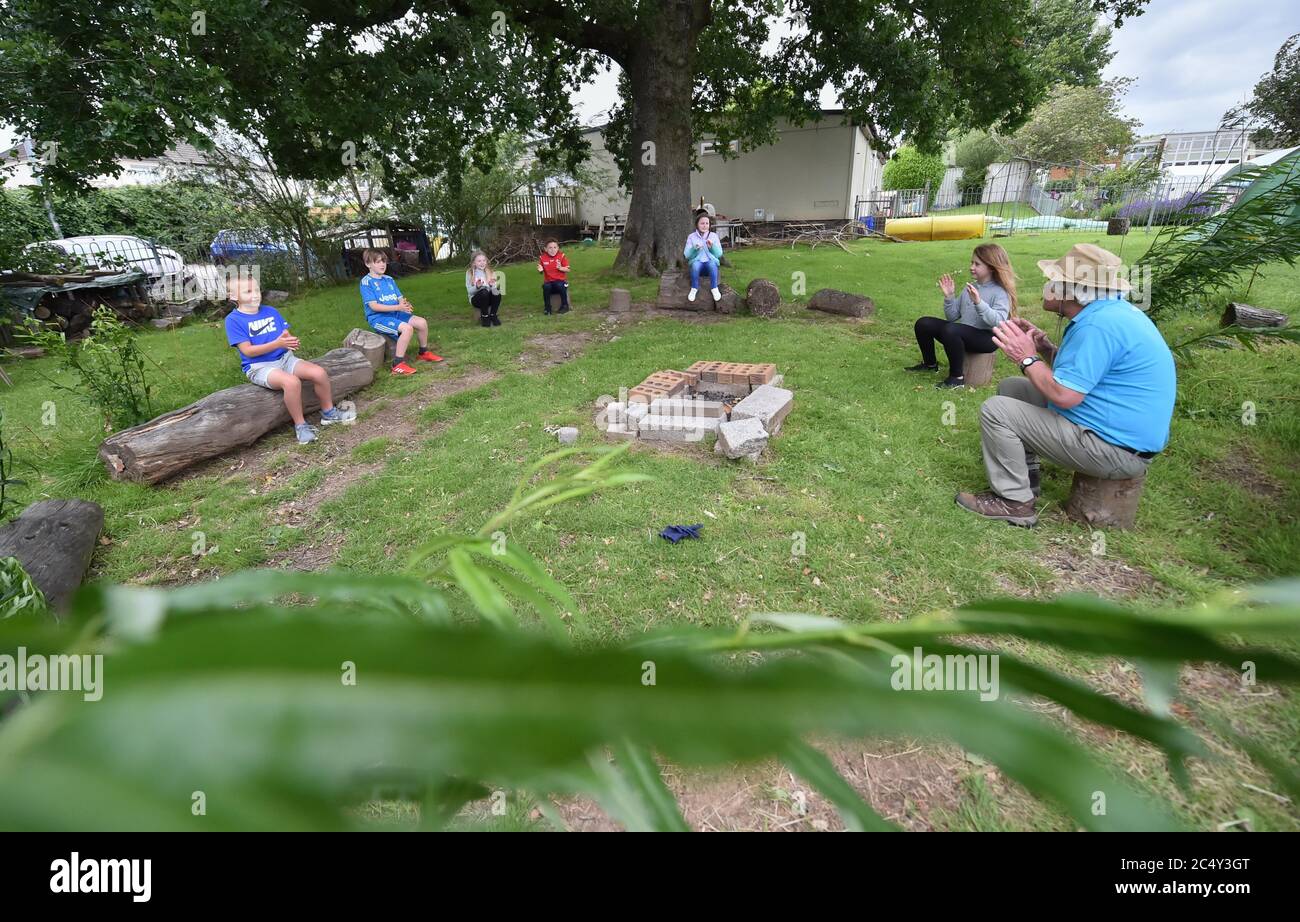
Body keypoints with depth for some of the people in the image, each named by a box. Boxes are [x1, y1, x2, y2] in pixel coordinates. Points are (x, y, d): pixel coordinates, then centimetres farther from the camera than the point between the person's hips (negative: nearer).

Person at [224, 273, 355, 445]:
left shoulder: (270, 311, 10)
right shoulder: (233, 319, -7)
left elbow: (287, 335, 10)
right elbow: (247, 351, -14)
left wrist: (290, 341, -17)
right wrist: (277, 343, -24)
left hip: (284, 358, 6)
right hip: (259, 367, -6)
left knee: (319, 372, -17)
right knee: (292, 381, -35)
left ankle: (328, 412, 4)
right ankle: (300, 425, -19)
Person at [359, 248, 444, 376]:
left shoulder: (389, 279, 14)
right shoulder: (366, 282, -8)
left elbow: (400, 298, 11)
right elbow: (373, 306, -17)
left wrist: (405, 304, -16)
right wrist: (397, 307, -24)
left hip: (395, 313, 7)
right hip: (378, 318, -7)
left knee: (422, 322, -7)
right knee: (407, 328, -30)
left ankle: (423, 353, 16)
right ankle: (398, 365, -27)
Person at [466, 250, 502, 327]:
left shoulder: (490, 272, -6)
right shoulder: (469, 273, -8)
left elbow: (495, 292, -16)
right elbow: (469, 290, -12)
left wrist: (492, 285, -38)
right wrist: (477, 287, -32)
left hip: (488, 298, 2)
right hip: (476, 299, -2)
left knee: (497, 293, -30)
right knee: (484, 292, -34)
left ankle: (493, 315, -8)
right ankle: (484, 317, -14)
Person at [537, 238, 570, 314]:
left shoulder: (562, 256, -4)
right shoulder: (542, 258, -1)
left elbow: (568, 269, -4)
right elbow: (541, 271, 10)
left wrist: (560, 268, -22)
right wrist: (540, 270, -14)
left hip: (560, 280, -1)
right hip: (548, 281, 1)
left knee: (560, 286, -34)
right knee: (546, 287, -31)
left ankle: (565, 305, -11)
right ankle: (547, 308, -14)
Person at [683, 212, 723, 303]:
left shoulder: (714, 236, 9)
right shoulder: (691, 237, 7)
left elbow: (719, 254, 4)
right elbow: (687, 255, 1)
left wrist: (712, 247, -15)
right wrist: (694, 249, -19)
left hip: (711, 261, 0)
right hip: (697, 261, 0)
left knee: (712, 264, -36)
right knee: (695, 264, -36)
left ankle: (714, 288, -23)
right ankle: (694, 289, -21)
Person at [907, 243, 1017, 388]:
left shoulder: (1001, 293, -8)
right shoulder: (969, 287, 11)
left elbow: (998, 322, -25)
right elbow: (952, 317, 11)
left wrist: (979, 303, -36)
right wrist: (949, 296, -4)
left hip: (987, 338, -7)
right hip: (963, 335, 7)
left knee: (950, 330, -35)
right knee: (923, 324, -3)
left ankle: (957, 377, -20)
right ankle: (930, 364, 18)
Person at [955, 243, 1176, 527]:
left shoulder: (1099, 325, -26)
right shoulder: (1108, 311, 8)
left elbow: (1064, 395, -27)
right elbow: (1080, 370, 16)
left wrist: (1027, 357, -14)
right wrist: (1044, 347, 3)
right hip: (1112, 428, 11)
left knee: (995, 410, -15)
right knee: (1010, 388, 15)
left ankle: (1014, 501, -5)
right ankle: (1026, 476, 18)